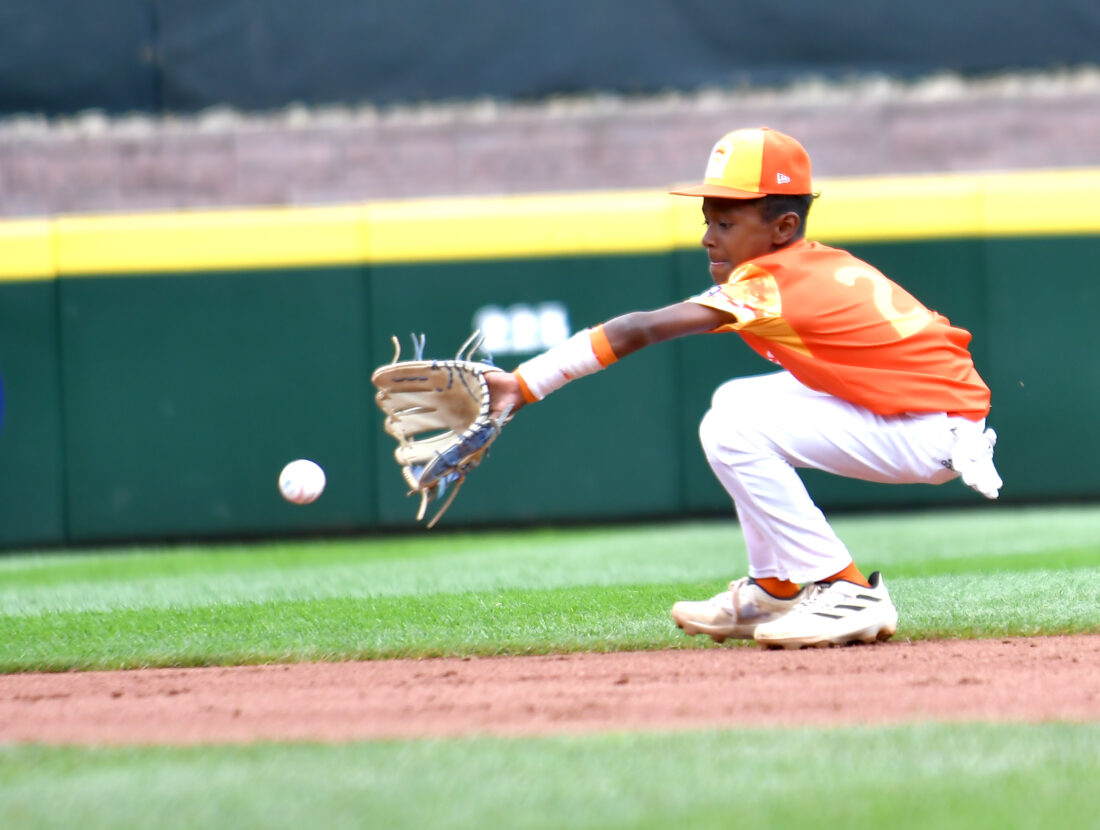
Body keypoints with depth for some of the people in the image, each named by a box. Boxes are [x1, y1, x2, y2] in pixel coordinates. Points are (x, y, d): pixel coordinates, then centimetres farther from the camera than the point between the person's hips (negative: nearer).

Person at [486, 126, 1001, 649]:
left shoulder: (770, 285, -18)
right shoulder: (822, 264, 7)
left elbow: (636, 332, -22)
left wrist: (525, 383, -25)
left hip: (939, 428, -10)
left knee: (732, 428, -18)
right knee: (737, 403, 16)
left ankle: (847, 594, -13)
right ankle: (775, 590, 20)